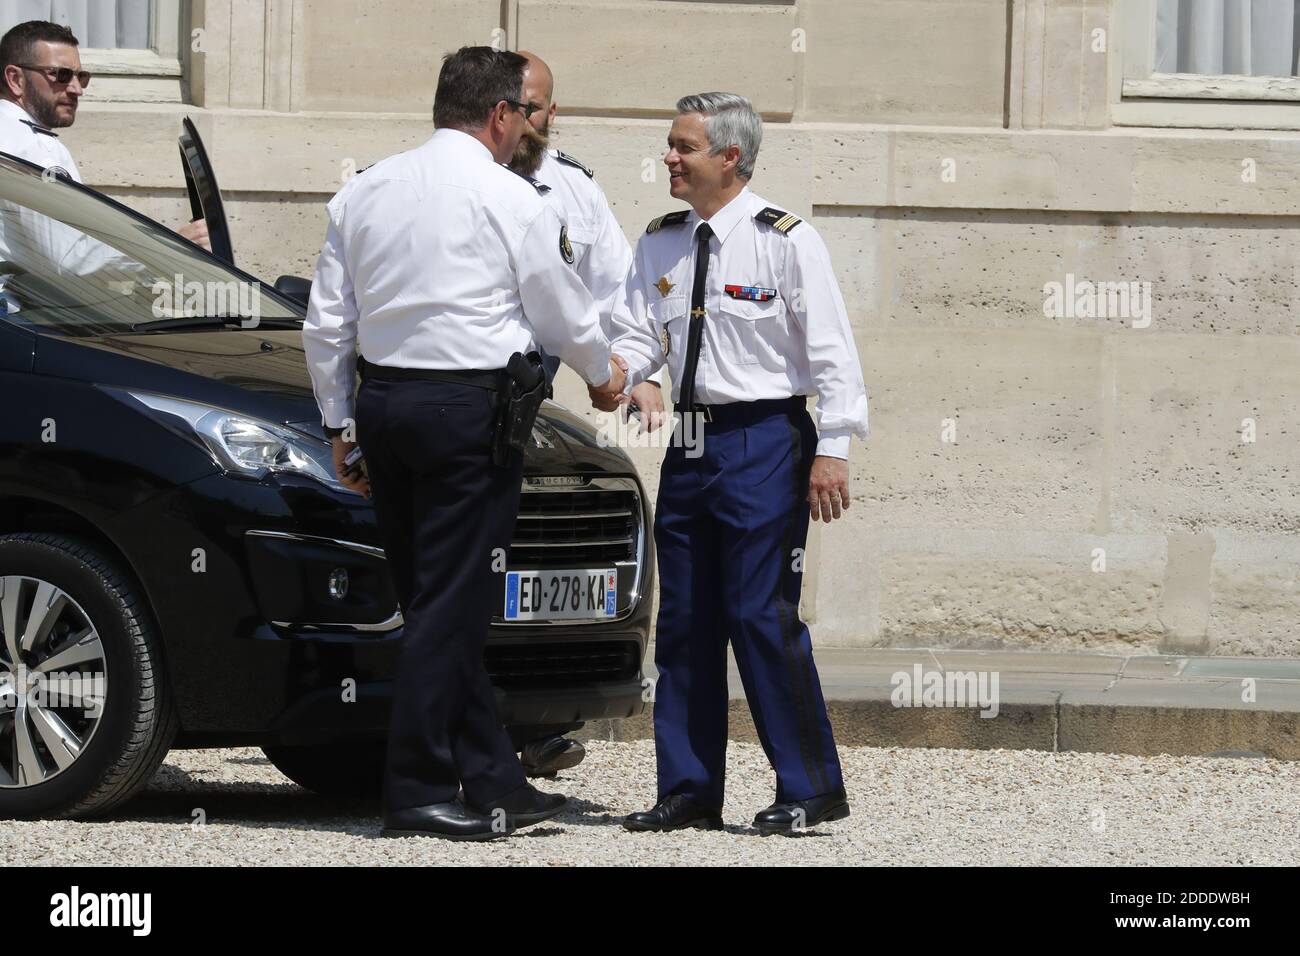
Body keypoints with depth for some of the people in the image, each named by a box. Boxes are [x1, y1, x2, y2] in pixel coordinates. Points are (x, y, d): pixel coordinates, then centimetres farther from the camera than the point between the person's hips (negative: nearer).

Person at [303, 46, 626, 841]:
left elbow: (327, 324, 11)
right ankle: (417, 793, -4)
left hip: (382, 402, 7)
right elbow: (564, 315, 2)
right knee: (451, 605, -3)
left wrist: (343, 424, 17)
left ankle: (493, 781, 17)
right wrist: (605, 371, 22)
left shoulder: (365, 192, 10)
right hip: (468, 406, -7)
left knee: (439, 602, 11)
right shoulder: (511, 200, -6)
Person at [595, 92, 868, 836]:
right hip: (692, 441, 7)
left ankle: (811, 788, -1)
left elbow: (833, 351, -7)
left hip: (764, 440, -7)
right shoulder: (660, 245, 11)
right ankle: (690, 790, 15)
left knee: (763, 614, -10)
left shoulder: (788, 242, -7)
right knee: (685, 620, 8)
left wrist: (832, 450, -13)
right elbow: (639, 333, 10)